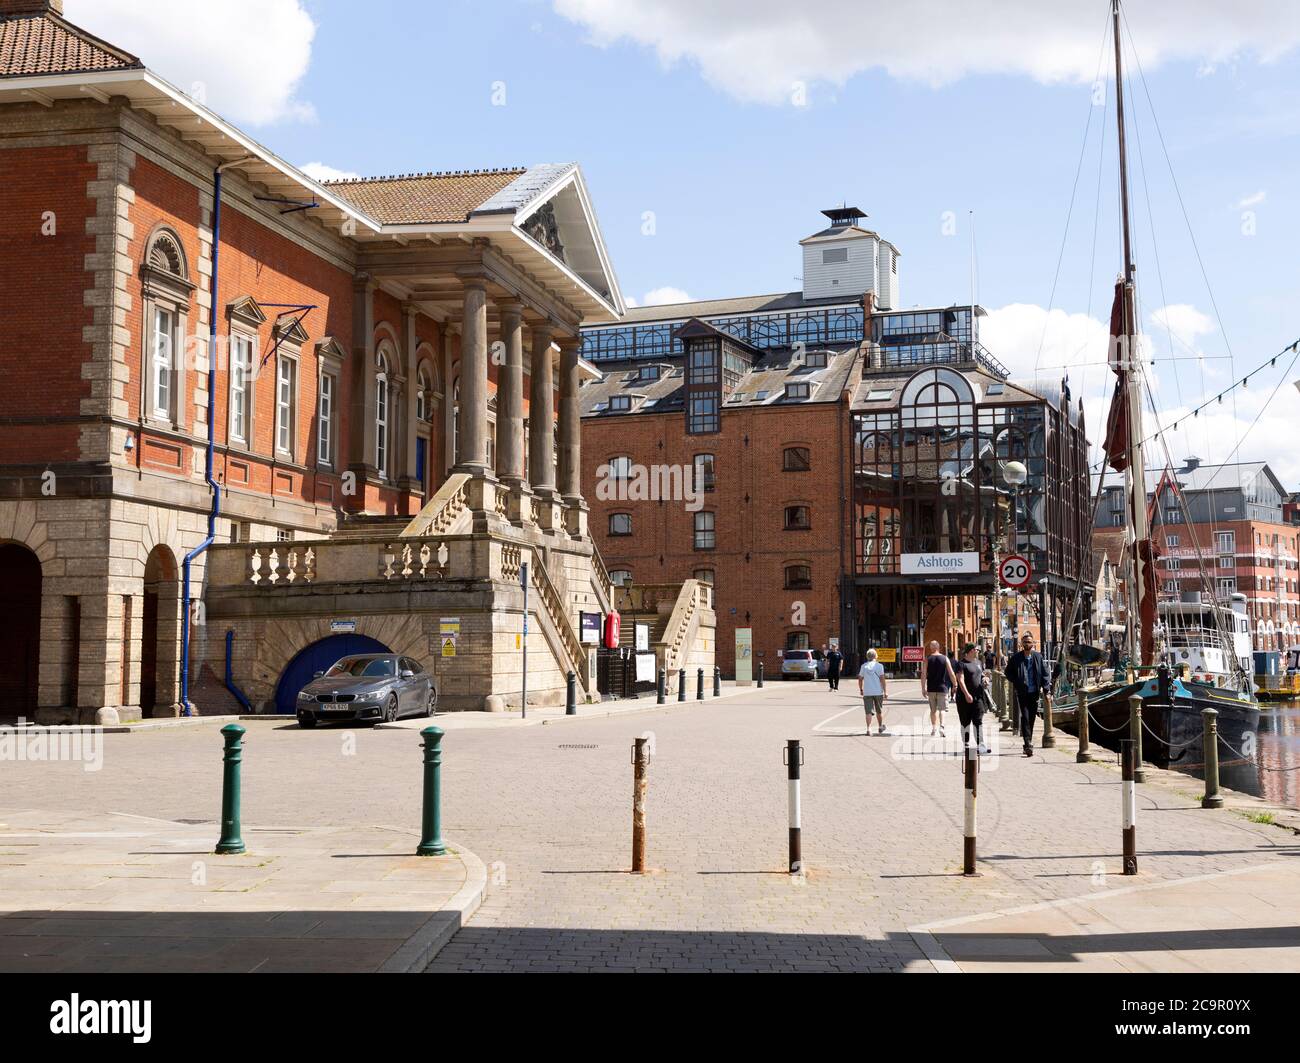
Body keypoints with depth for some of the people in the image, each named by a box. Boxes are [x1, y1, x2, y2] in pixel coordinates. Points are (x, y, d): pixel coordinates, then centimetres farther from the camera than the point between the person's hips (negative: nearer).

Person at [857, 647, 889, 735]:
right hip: (878, 691, -1)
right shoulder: (879, 666, -3)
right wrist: (885, 691, -5)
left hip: (867, 692, 1)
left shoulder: (863, 666, 4)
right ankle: (881, 727, 30)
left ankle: (868, 728, -13)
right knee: (879, 711, 16)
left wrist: (861, 689, 20)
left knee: (868, 712, 0)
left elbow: (860, 679, 7)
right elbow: (882, 679, -7)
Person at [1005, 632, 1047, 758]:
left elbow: (1044, 673, 8)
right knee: (1025, 717, -11)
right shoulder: (1016, 657, -1)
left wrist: (1043, 687, -2)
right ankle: (1028, 744, -16)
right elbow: (1008, 672, 9)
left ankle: (1028, 742, 23)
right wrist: (1015, 682, -4)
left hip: (1034, 692, 3)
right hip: (1022, 692, -2)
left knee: (1032, 718, 9)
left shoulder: (1038, 656, 5)